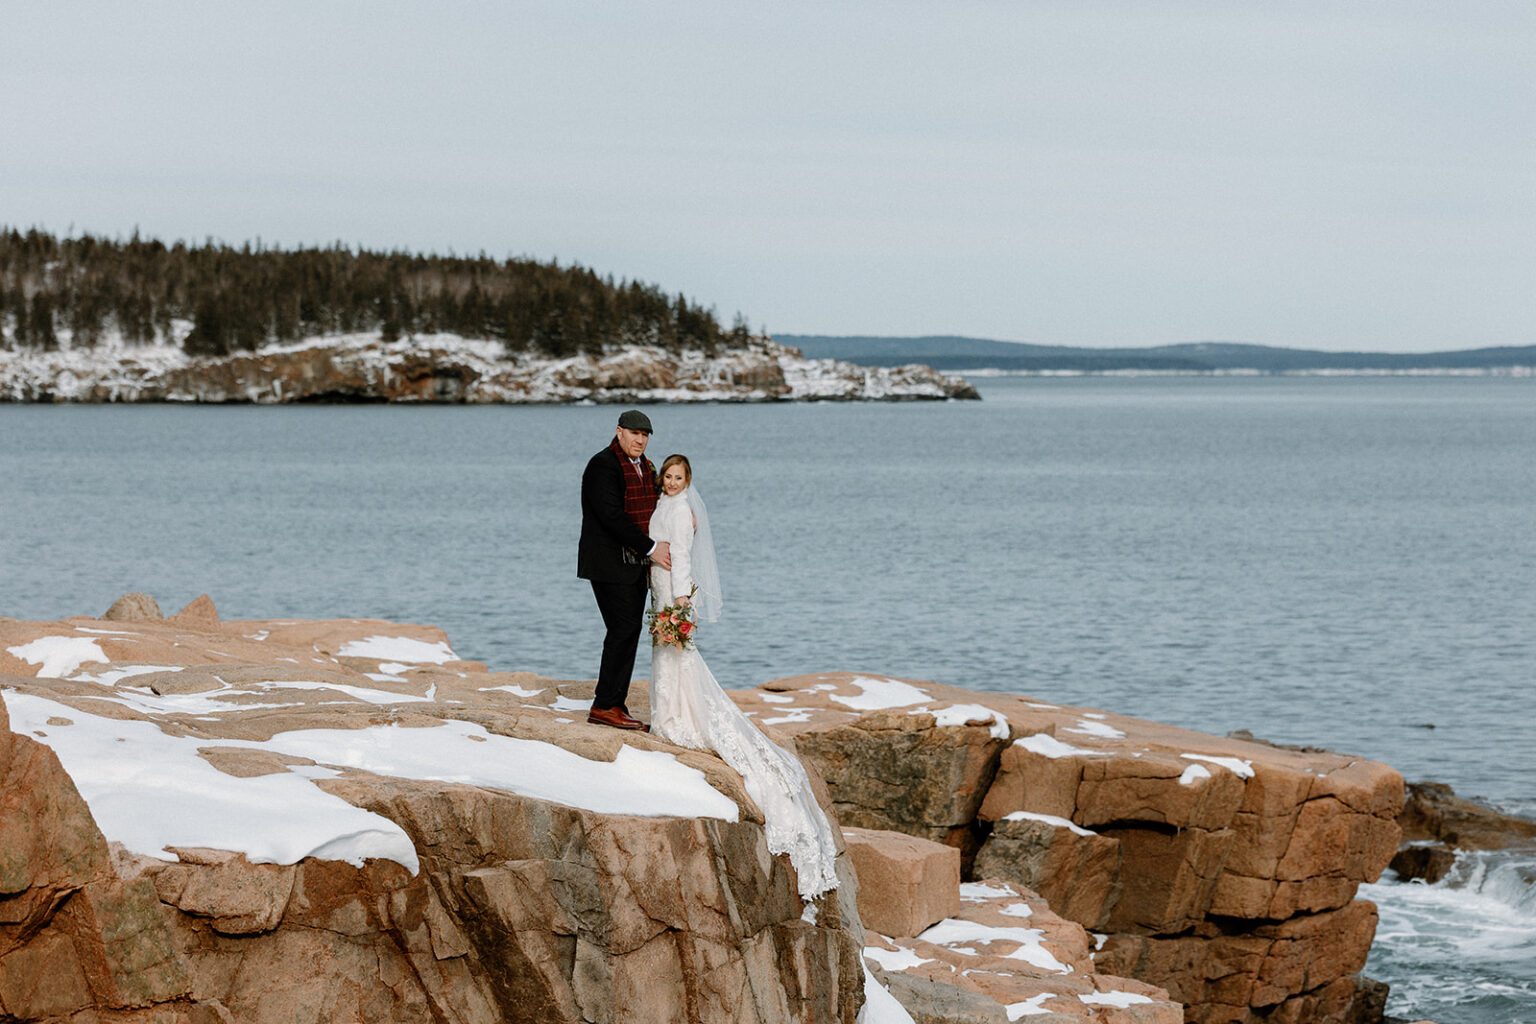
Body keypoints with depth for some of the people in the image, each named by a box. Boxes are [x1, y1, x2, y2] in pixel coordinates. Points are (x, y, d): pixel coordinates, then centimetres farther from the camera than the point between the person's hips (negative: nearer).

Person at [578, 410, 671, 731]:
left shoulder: (646, 467, 15)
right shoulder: (603, 465, -13)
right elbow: (611, 517, -20)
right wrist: (650, 548, -21)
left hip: (635, 565, 9)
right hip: (609, 564, -9)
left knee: (628, 632, 7)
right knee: (624, 629, -13)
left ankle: (615, 705, 10)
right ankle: (604, 706, -9)